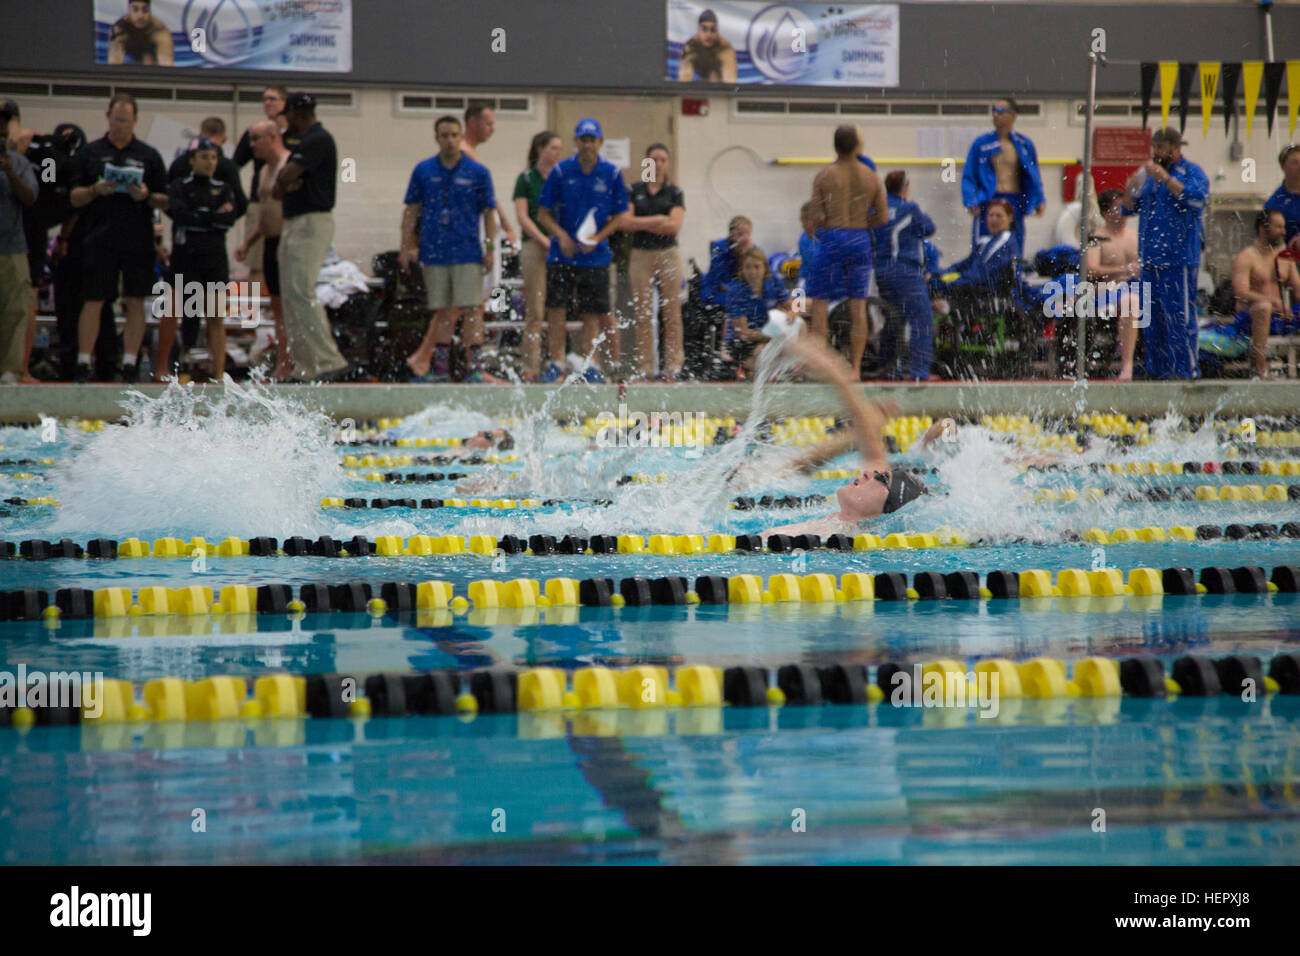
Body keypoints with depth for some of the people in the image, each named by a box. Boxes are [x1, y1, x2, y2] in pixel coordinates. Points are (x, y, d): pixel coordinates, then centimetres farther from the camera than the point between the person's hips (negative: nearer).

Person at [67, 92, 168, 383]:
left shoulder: (149, 155, 11)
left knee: (136, 302, 1)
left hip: (138, 241, 1)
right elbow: (74, 197, 7)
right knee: (93, 301, -2)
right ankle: (83, 362, 3)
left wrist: (147, 197, -11)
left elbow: (164, 202, 10)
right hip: (99, 239, -1)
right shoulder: (89, 153, 9)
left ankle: (130, 364, 6)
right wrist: (95, 191, -12)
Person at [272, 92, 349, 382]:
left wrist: (283, 183, 1)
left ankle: (330, 360, -21)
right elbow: (277, 189, 17)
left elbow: (286, 175, -22)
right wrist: (284, 186, -5)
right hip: (293, 224, 11)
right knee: (290, 295, 9)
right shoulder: (306, 142, 20)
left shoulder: (318, 140, -12)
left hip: (312, 223, -11)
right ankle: (304, 367, 10)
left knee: (301, 293, -18)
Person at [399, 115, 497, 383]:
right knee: (442, 311, 8)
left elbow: (488, 212, 4)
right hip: (434, 252, 2)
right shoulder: (423, 171, 6)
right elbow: (411, 210, 10)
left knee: (469, 309, -6)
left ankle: (475, 367, -4)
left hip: (467, 252, -2)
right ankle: (441, 368, 14)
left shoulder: (477, 172, 1)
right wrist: (406, 246, 5)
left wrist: (490, 249, -1)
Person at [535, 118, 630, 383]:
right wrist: (561, 235, -13)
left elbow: (619, 216, 6)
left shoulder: (612, 174, 1)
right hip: (562, 253, 0)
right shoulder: (561, 171, 0)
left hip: (595, 255, 0)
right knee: (555, 309, -5)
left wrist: (597, 238, -9)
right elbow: (543, 213, 3)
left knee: (593, 312, 2)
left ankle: (589, 364, 11)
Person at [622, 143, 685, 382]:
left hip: (668, 255, -1)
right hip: (641, 255, 1)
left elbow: (674, 226, -8)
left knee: (672, 313, -2)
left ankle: (673, 366, 1)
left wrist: (641, 223, -9)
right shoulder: (634, 191, 7)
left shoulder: (674, 193, 4)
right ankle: (644, 368, 4)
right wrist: (657, 220, -11)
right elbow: (626, 222, -5)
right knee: (643, 314, 1)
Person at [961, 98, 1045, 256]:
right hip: (988, 202, -2)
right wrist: (970, 201, -10)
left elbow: (1034, 176, 16)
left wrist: (1039, 201, 4)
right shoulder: (981, 143, 3)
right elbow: (968, 176, 4)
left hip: (1015, 204, 2)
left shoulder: (1025, 144, 9)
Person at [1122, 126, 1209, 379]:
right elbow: (1129, 208, 20)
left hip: (1178, 258, -7)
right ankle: (1157, 369, 17)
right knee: (1152, 318, 10)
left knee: (1179, 316, -10)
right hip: (1150, 258, 7)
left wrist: (1165, 178, -22)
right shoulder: (1149, 173, 19)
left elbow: (1196, 198, -19)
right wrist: (1130, 190, -2)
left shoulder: (1192, 172, -1)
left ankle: (1185, 370, -9)